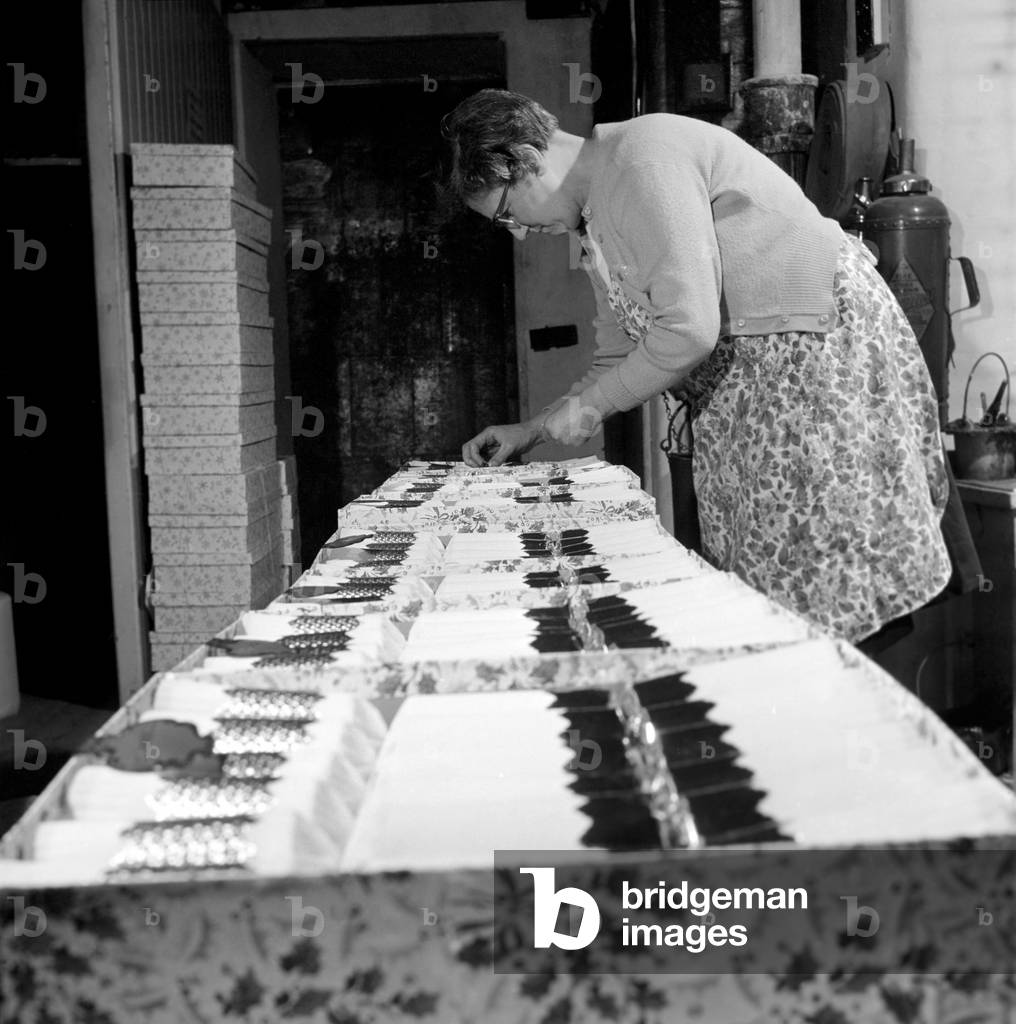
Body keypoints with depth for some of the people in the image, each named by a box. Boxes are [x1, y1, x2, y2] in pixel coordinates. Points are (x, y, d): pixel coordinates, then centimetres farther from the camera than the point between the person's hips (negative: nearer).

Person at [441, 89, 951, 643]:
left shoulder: (643, 156, -17)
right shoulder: (595, 216, 13)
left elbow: (689, 331, -25)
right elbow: (621, 357, 22)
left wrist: (588, 405, -11)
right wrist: (530, 431, 14)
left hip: (822, 342, -9)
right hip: (742, 373, 10)